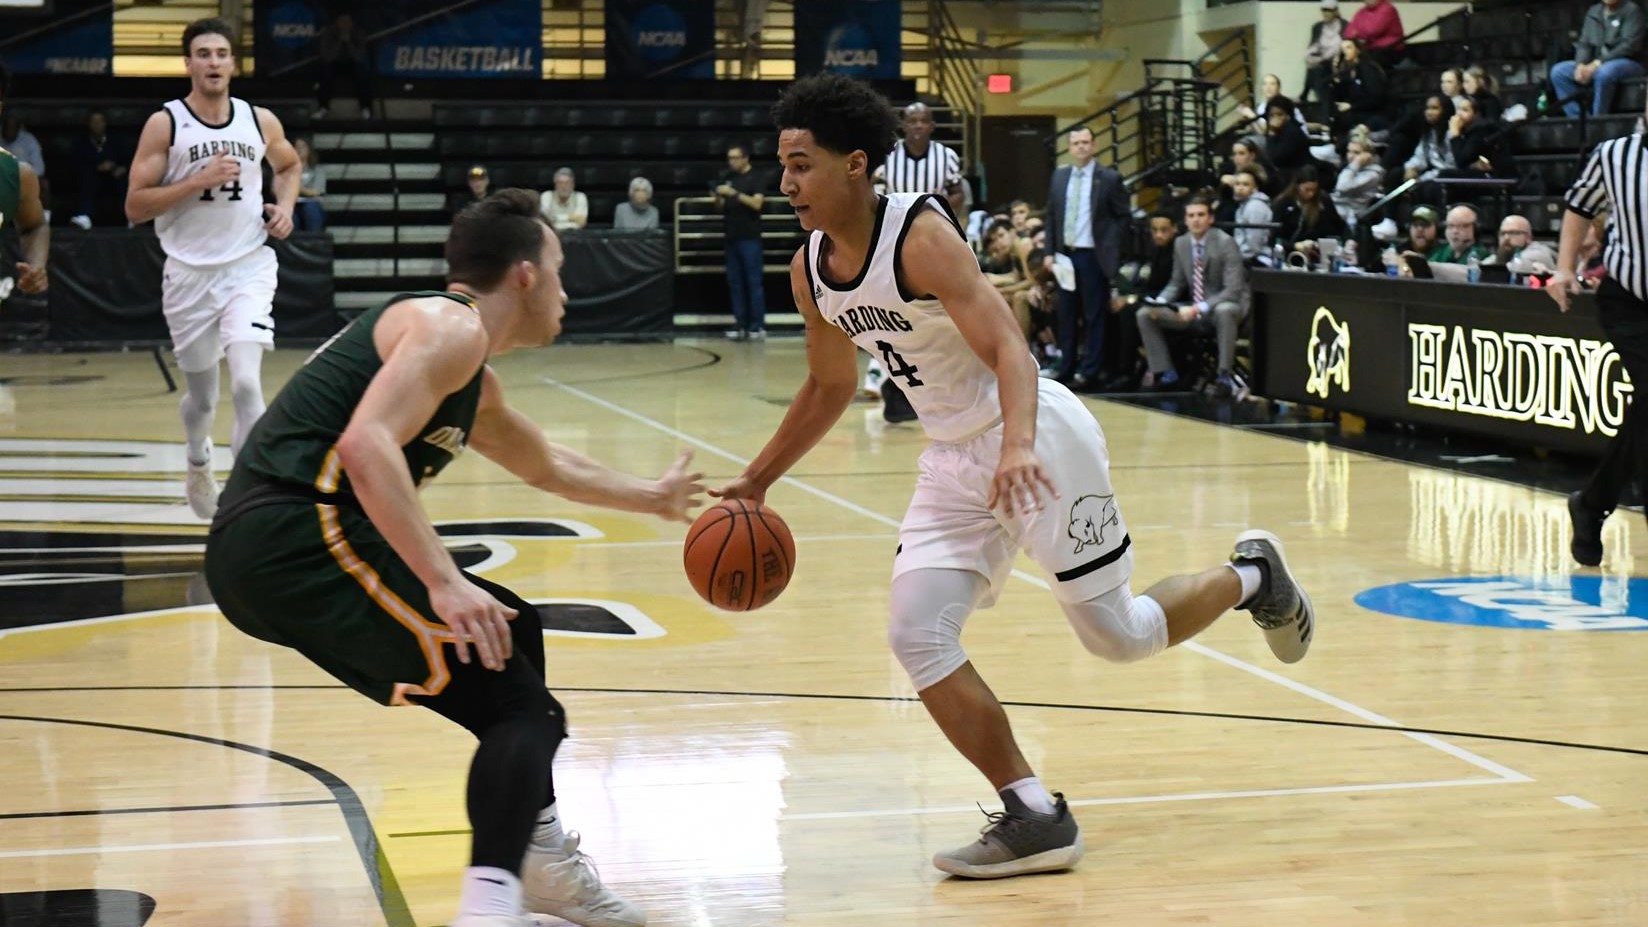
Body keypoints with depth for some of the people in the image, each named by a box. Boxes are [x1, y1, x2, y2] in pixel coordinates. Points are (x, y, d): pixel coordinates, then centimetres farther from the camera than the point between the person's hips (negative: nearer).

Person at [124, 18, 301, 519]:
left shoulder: (260, 121, 2)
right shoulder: (164, 124, -7)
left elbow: (290, 165, 24)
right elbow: (135, 207, -11)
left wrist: (285, 206, 4)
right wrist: (200, 180, -20)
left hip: (249, 267, 0)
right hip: (190, 271, 0)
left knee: (247, 384, -19)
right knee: (202, 395, 15)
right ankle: (199, 463, 47)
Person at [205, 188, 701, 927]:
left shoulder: (473, 386, 26)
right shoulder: (450, 327, -5)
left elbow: (548, 467, 45)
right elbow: (366, 444, -21)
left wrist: (653, 499, 57)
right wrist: (444, 581, -25)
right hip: (298, 537, -10)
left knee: (511, 631, 25)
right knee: (523, 710, -10)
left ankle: (545, 865, 33)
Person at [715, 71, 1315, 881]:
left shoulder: (920, 235, -23)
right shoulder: (809, 270, 0)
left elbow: (1008, 348, -33)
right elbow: (830, 386, 17)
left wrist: (1019, 445, -50)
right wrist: (756, 480, 17)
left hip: (1036, 436, -7)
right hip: (953, 458, 7)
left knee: (1117, 636, 1)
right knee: (917, 637, -7)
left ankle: (1250, 577, 31)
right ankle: (1035, 819, 0)